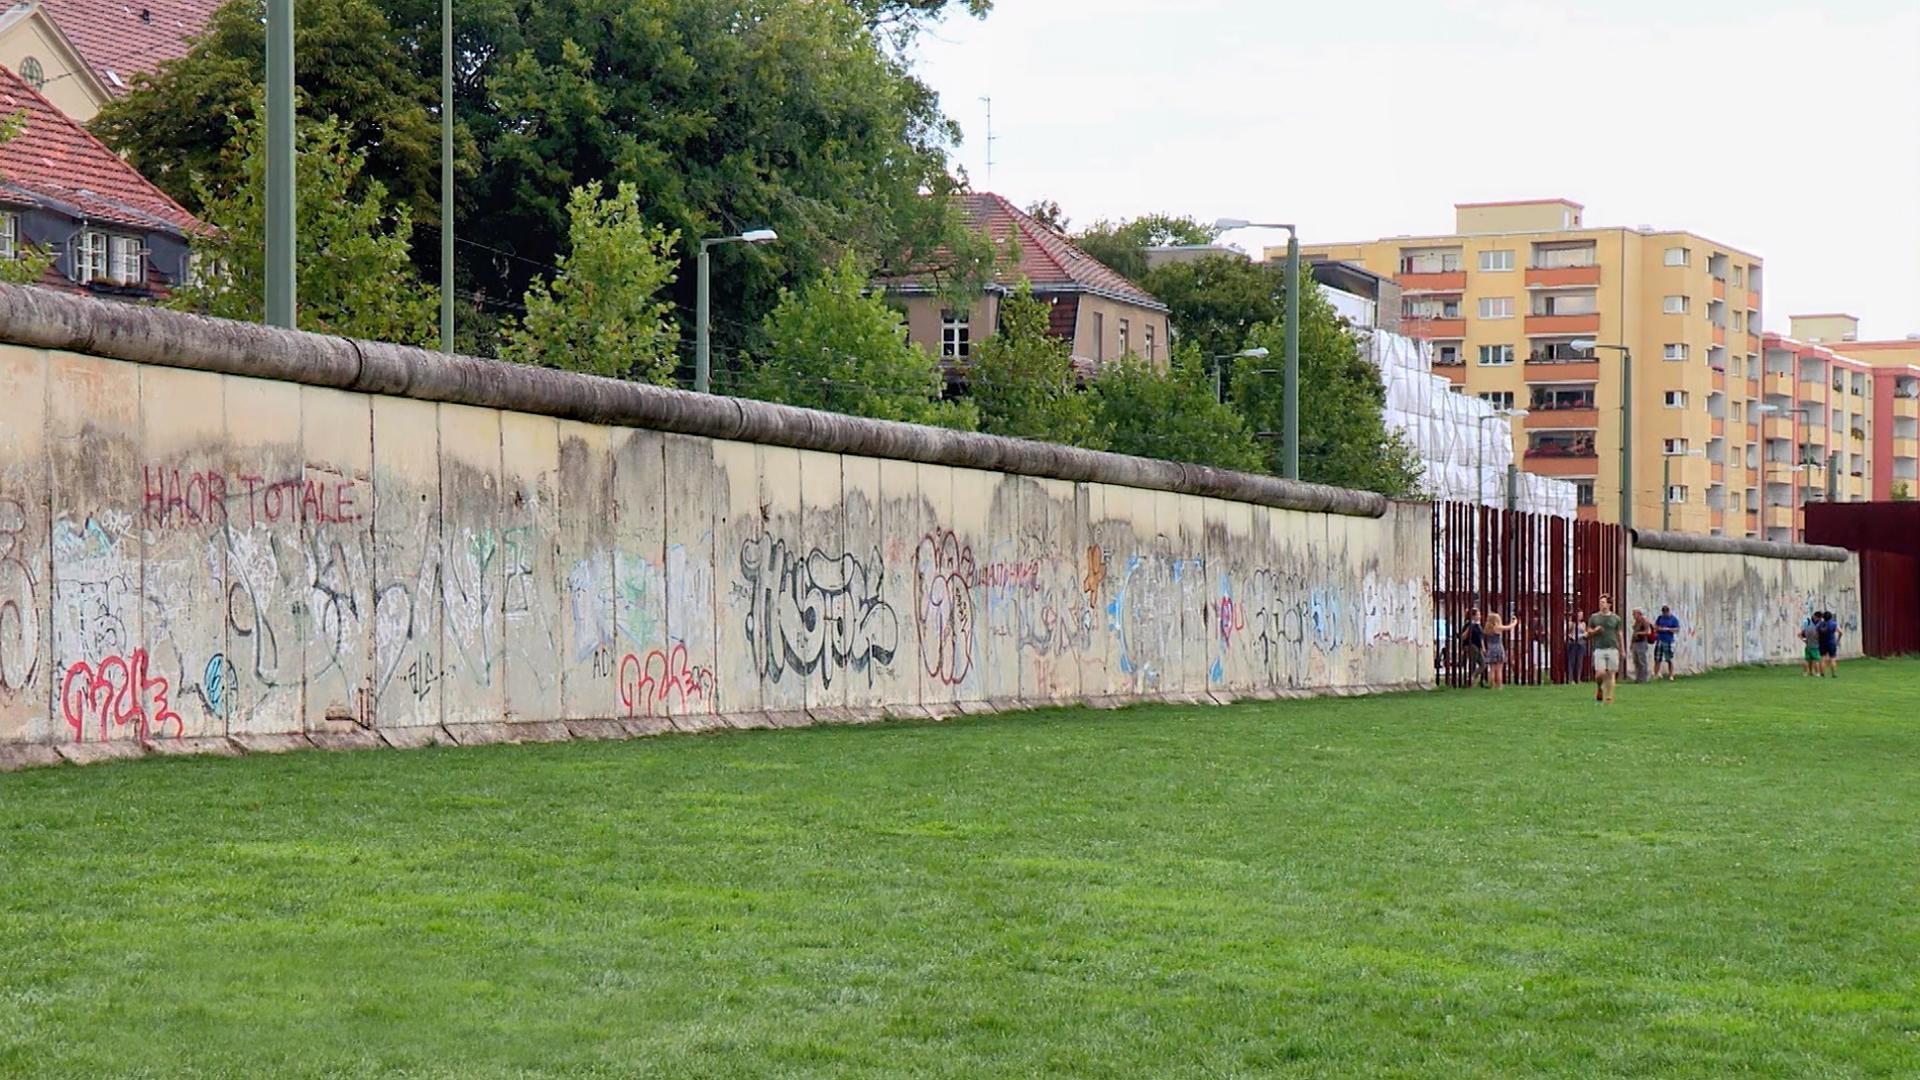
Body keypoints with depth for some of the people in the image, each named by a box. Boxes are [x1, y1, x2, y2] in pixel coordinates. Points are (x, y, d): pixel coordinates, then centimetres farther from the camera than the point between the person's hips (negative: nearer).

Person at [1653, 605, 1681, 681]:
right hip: (1659, 641, 4)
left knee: (1669, 660, -1)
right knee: (1657, 659, 3)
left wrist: (1668, 629, -15)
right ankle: (1655, 675, 8)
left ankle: (1670, 676, 5)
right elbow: (1655, 626, 14)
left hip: (1668, 641, -4)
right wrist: (1659, 628, -7)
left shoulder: (1674, 619, -1)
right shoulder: (1660, 618, 11)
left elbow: (1677, 629, -6)